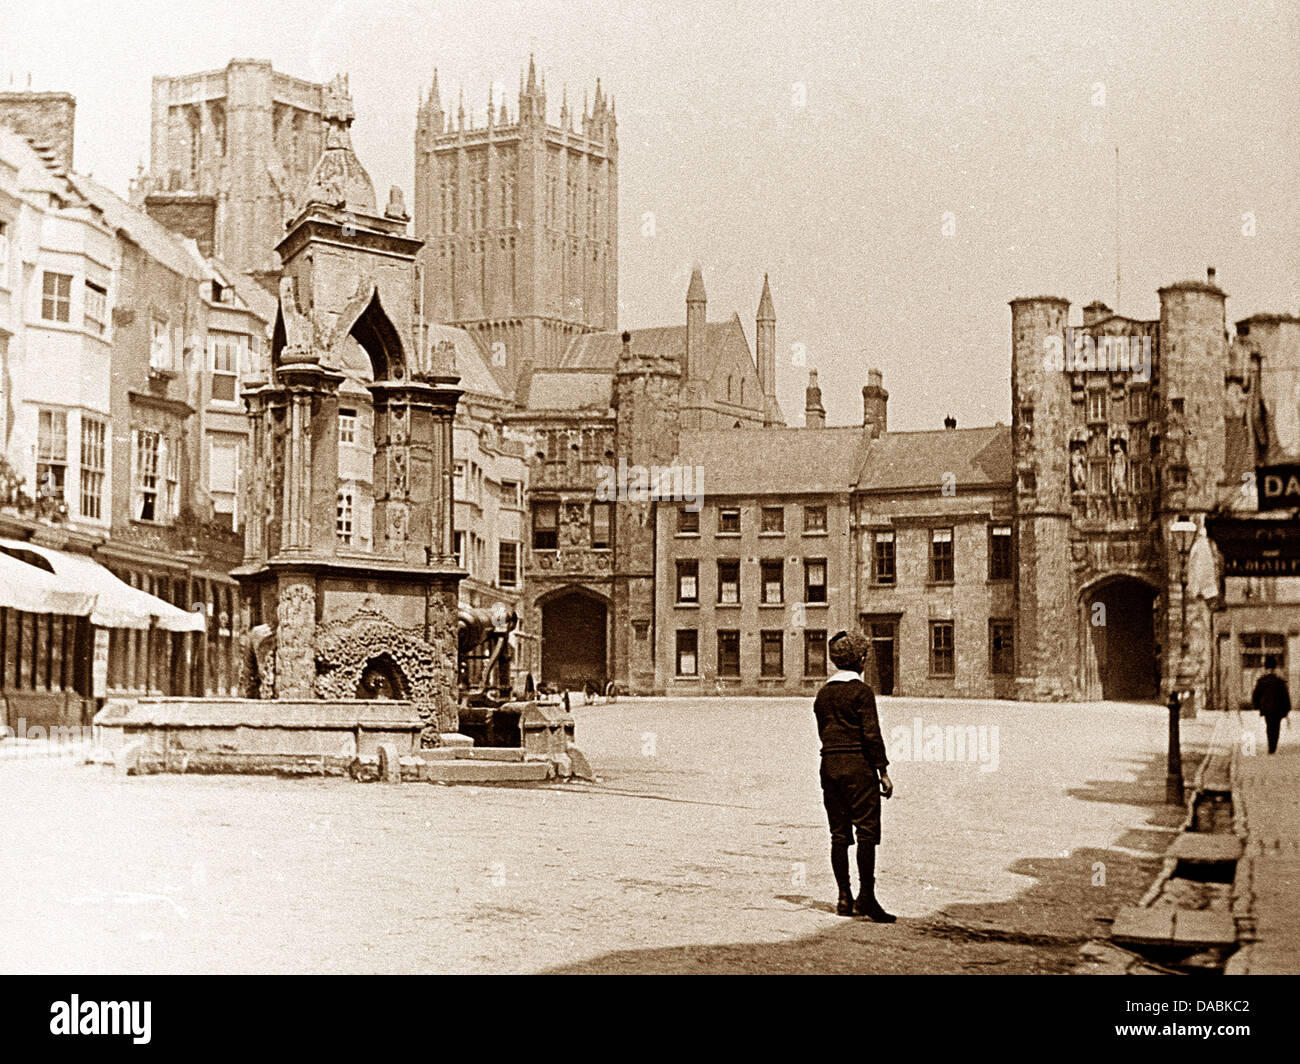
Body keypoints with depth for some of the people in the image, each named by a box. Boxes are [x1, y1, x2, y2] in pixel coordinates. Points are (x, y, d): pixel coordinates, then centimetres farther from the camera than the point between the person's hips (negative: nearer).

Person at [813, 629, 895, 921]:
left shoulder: (823, 693, 11)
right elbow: (872, 735, -12)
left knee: (839, 834, 8)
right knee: (867, 832, -3)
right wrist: (883, 772, -8)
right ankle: (866, 897, -7)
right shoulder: (861, 691, -9)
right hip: (858, 766, -6)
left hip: (829, 765, 7)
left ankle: (844, 898, 11)